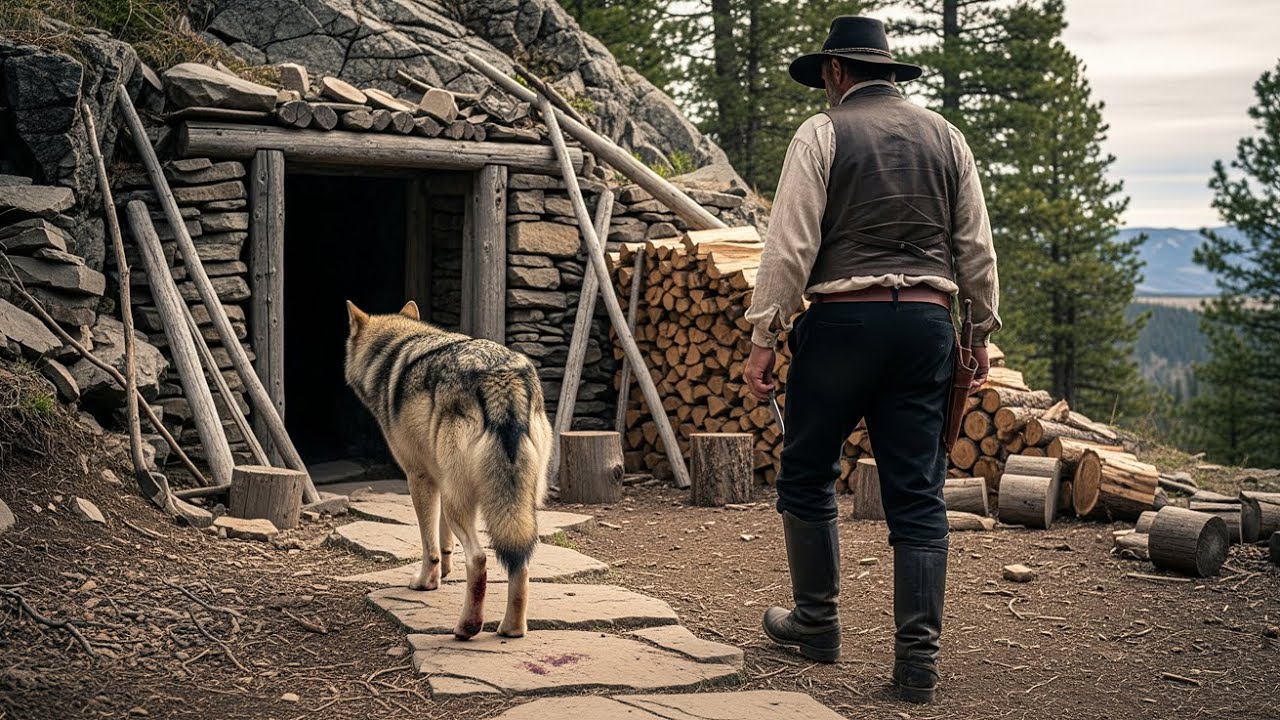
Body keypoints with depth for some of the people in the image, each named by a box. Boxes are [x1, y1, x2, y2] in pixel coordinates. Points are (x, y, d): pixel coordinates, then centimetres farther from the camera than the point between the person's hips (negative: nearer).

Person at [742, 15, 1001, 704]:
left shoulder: (822, 133, -1)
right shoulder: (944, 136, 13)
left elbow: (790, 246, -8)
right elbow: (976, 247, 12)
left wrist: (764, 338, -6)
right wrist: (982, 330, 20)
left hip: (843, 318, -4)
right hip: (927, 321, 4)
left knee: (807, 475, 13)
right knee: (918, 492, 5)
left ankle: (815, 622, 23)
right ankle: (917, 657, 2)